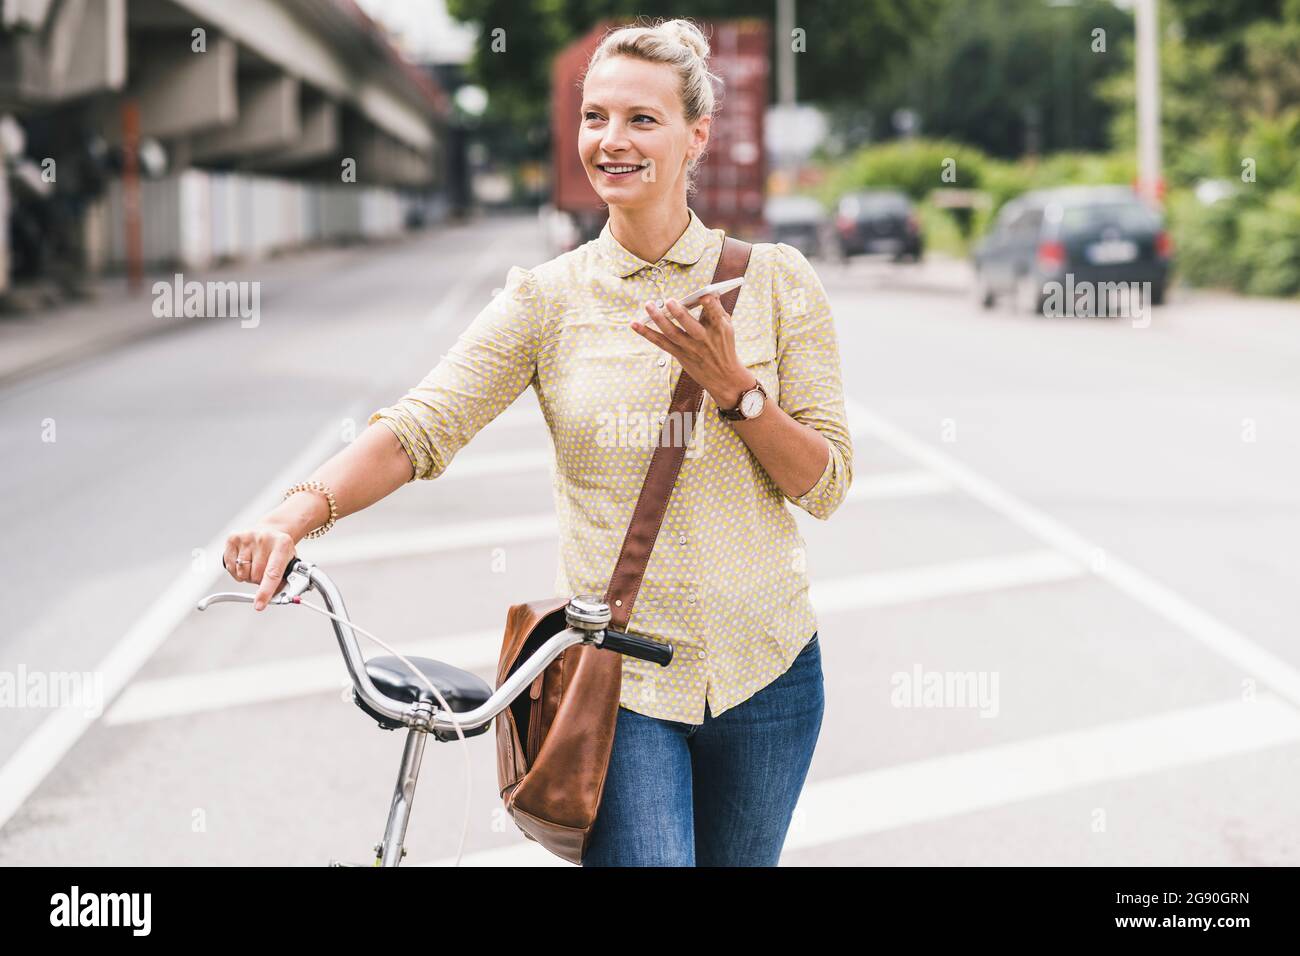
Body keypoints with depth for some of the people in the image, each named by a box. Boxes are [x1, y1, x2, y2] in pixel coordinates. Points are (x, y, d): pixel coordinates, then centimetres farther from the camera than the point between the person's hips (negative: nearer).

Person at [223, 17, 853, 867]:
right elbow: (421, 426, -13)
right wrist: (300, 511, -30)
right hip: (615, 677, -1)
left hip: (762, 673, 2)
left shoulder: (774, 280, -1)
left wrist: (730, 385, -17)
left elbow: (826, 484, -1)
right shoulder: (549, 298, -1)